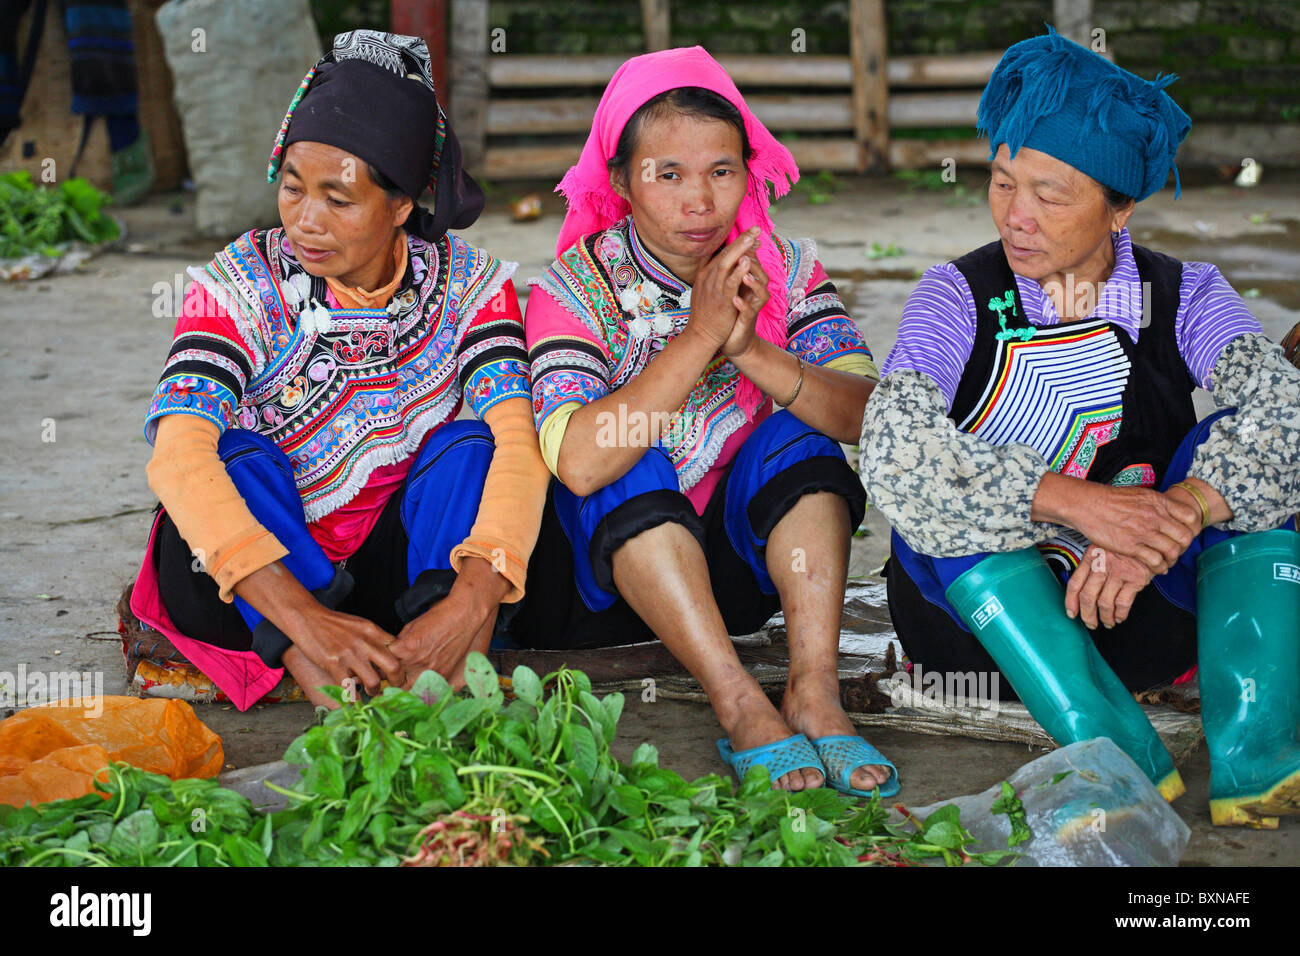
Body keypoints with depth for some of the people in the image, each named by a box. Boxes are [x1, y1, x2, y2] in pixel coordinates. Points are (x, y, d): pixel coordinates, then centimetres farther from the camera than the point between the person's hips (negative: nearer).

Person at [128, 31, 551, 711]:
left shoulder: (469, 285, -7)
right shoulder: (240, 288, -12)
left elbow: (518, 443, -21)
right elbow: (178, 457, -28)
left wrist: (468, 605, -40)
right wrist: (304, 617, -42)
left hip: (396, 568, 1)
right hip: (255, 583, -1)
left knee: (468, 446, -20)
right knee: (237, 456, -27)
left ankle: (449, 690, -36)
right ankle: (342, 706, -40)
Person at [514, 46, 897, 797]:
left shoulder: (786, 270, -5)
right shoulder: (575, 287, -14)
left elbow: (870, 417, -19)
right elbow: (578, 462, -32)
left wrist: (752, 350, -34)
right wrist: (701, 337, -33)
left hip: (734, 563, 3)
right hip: (604, 565, -3)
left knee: (798, 437, -21)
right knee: (628, 467, -30)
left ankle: (815, 692, -31)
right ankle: (740, 706, -37)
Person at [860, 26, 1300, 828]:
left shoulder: (1186, 299, 0)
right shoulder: (961, 298, -3)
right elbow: (893, 445, -23)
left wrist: (1171, 517, -38)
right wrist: (1078, 503, -34)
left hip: (1149, 604, 1)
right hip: (991, 610, -1)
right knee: (939, 498, -28)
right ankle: (1120, 755, -41)